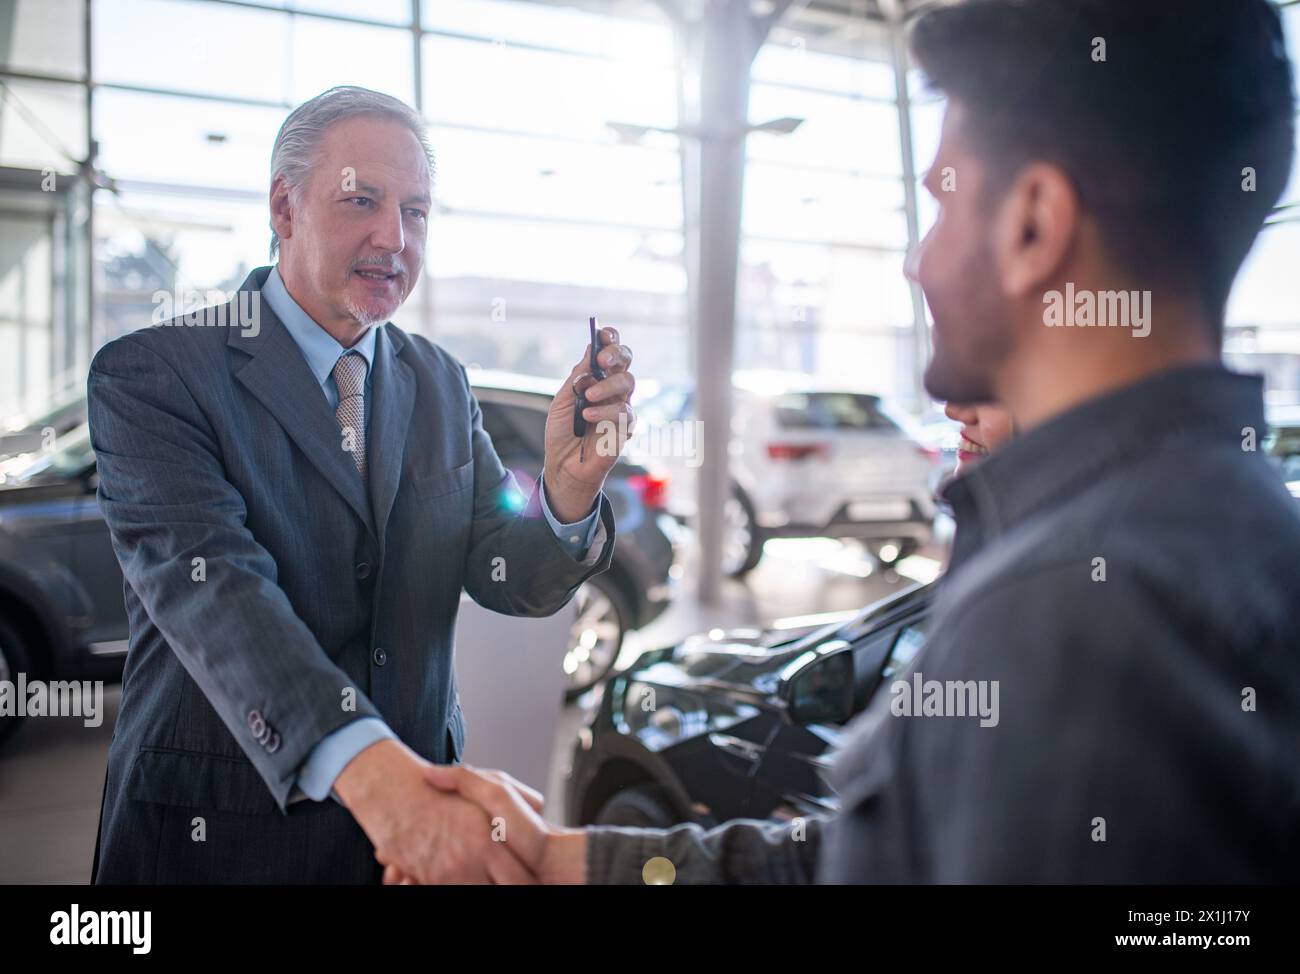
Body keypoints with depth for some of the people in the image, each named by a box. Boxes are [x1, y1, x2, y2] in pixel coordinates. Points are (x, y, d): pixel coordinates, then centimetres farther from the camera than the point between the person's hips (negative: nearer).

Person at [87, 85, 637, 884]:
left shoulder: (443, 384, 3)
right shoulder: (152, 373, -11)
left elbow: (518, 583, -3)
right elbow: (212, 592, -25)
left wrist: (570, 486, -25)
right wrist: (366, 766, -39)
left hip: (418, 809, 5)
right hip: (223, 829, -4)